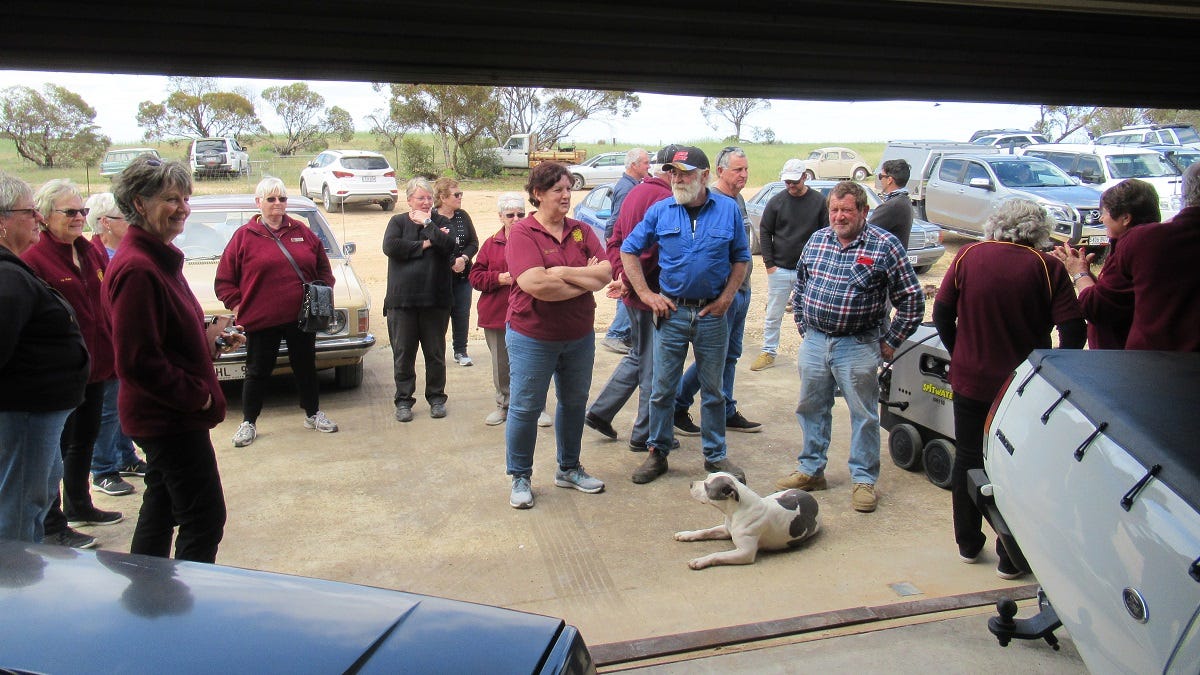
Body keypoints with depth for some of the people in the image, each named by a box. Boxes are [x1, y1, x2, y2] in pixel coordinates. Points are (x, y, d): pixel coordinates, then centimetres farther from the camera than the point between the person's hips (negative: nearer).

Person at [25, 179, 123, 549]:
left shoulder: (90, 253, 9)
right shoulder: (34, 259, -15)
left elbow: (108, 306, 14)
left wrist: (113, 354, 12)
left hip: (94, 367, 8)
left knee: (86, 439, 20)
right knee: (58, 447, 3)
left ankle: (79, 505, 38)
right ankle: (52, 527, 16)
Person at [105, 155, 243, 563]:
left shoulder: (160, 258, 11)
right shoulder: (136, 269, -21)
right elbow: (137, 361, -24)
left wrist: (209, 336, 4)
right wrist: (197, 395, -17)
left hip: (166, 416, 11)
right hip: (170, 417, -11)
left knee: (161, 513, 21)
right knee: (205, 519, -3)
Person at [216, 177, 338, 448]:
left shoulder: (303, 232, 6)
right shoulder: (244, 236, -1)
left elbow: (323, 269, 14)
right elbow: (224, 280, 1)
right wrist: (237, 307, -6)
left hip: (301, 318, 3)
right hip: (260, 321, -2)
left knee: (306, 367, 15)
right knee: (257, 372, 8)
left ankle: (313, 413, 32)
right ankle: (248, 422, 23)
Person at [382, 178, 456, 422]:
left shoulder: (440, 222, 7)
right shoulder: (398, 222, 6)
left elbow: (449, 246, -12)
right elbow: (390, 246, -13)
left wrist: (427, 223, -10)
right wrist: (424, 244, -11)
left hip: (435, 300, 0)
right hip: (402, 299, 0)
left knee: (436, 353, 9)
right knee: (403, 353, 6)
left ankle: (436, 397, 23)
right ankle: (403, 400, 17)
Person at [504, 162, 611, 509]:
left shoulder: (581, 231, 4)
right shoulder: (522, 233, -12)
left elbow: (606, 272, -8)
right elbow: (534, 284, -26)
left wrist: (563, 273, -20)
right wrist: (585, 282, -16)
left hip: (580, 337, 6)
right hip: (533, 339, -5)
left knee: (574, 403, 17)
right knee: (525, 408, 4)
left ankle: (569, 469, 35)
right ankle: (519, 478, 21)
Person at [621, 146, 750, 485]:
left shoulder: (728, 209, -1)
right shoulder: (660, 211, -1)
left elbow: (741, 258, 7)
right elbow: (629, 250, 6)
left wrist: (726, 297, -4)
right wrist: (646, 294, -3)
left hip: (712, 314, 0)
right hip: (671, 311, 0)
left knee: (713, 390, 11)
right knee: (662, 389, 5)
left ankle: (715, 455, 24)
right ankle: (658, 453, 20)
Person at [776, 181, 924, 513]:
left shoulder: (885, 246, -9)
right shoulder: (817, 240, 6)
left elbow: (912, 299, -6)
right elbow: (800, 286, 18)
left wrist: (890, 342, -6)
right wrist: (803, 327, 13)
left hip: (858, 347, -4)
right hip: (814, 341, 5)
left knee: (864, 414, 5)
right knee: (811, 408, 14)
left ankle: (864, 479, 18)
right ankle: (811, 470, 29)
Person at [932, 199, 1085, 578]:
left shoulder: (968, 256, -5)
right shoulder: (1048, 267, -10)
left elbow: (942, 314, -2)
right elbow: (1073, 333, -13)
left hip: (970, 380, 2)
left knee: (967, 460, 17)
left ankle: (968, 544, 30)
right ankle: (1011, 557, 20)